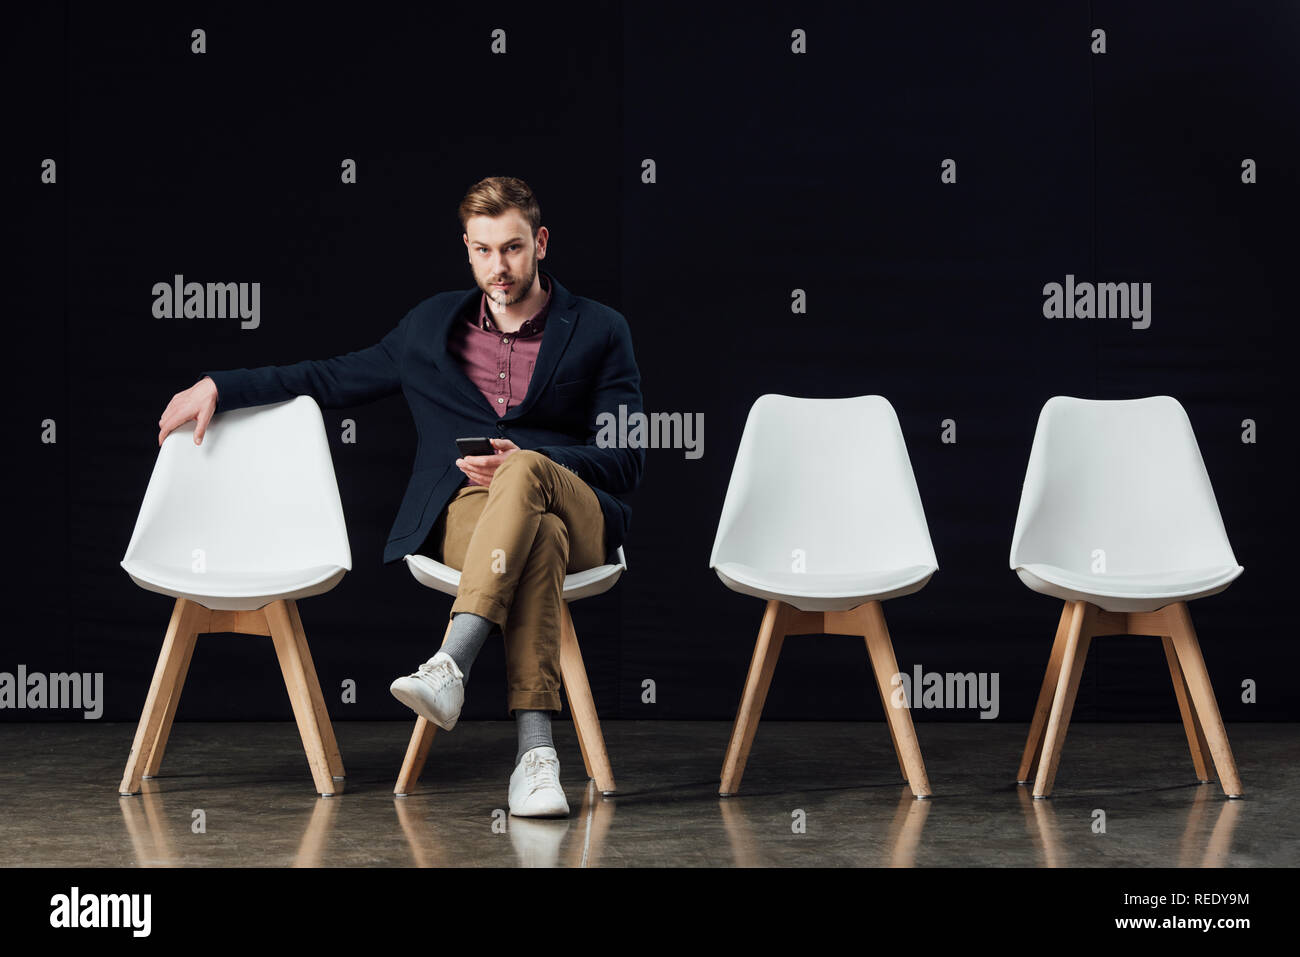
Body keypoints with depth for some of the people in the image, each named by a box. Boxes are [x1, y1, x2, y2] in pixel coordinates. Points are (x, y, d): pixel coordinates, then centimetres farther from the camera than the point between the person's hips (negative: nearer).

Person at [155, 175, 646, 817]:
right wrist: (218, 386, 17)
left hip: (579, 514, -1)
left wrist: (524, 462, -12)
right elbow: (332, 379, 28)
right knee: (540, 539, -39)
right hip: (463, 516, 1)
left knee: (524, 471, -39)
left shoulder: (600, 331, 11)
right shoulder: (432, 326, 20)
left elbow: (626, 461, 5)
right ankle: (535, 752, -52)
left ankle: (449, 666, -51)